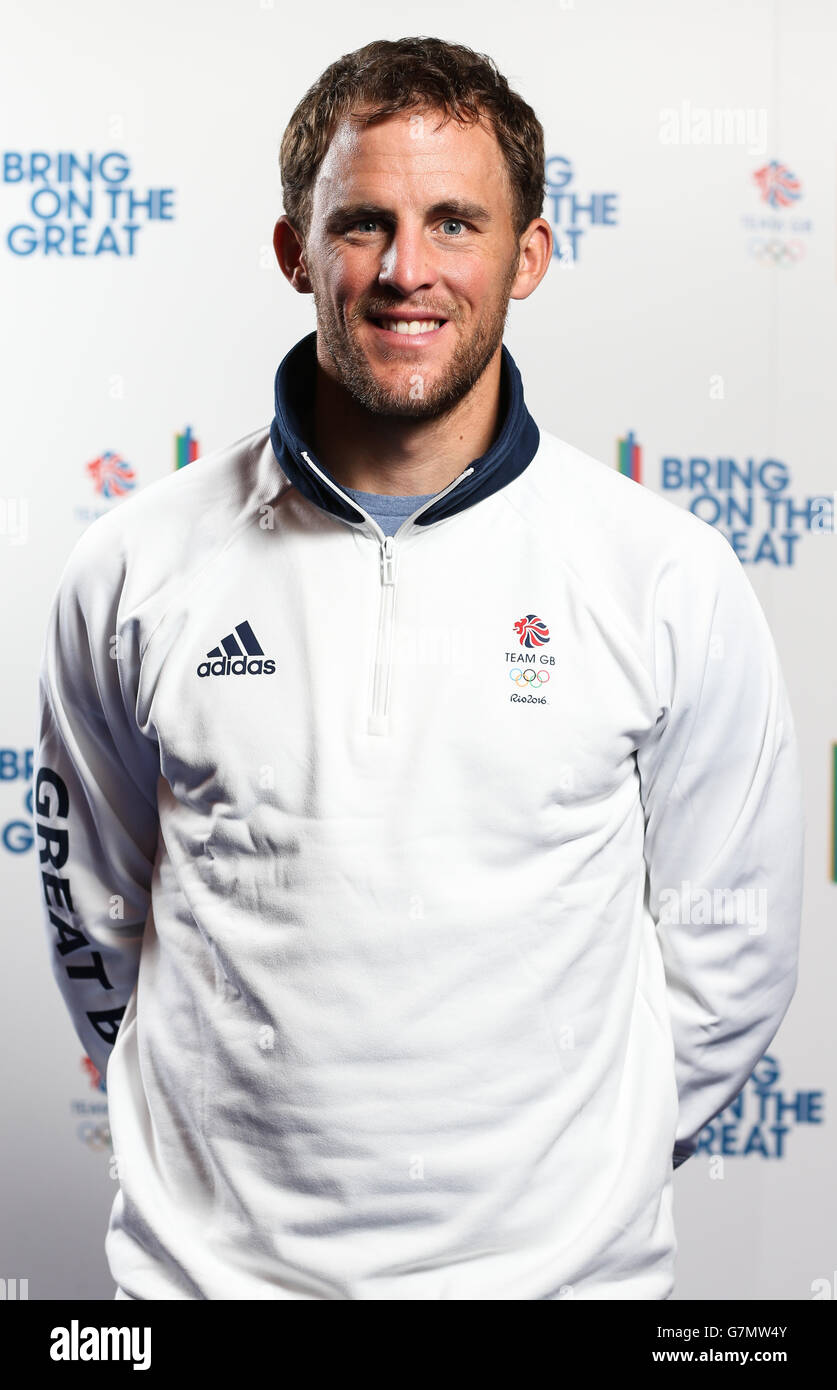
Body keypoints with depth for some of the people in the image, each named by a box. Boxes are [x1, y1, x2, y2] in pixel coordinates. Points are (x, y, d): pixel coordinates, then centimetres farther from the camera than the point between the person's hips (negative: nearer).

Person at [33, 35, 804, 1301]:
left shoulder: (668, 579, -8)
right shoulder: (138, 567, -5)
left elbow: (729, 944, 1)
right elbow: (94, 904, 7)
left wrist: (586, 1165, 5)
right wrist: (200, 1134, 9)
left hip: (555, 1257, 0)